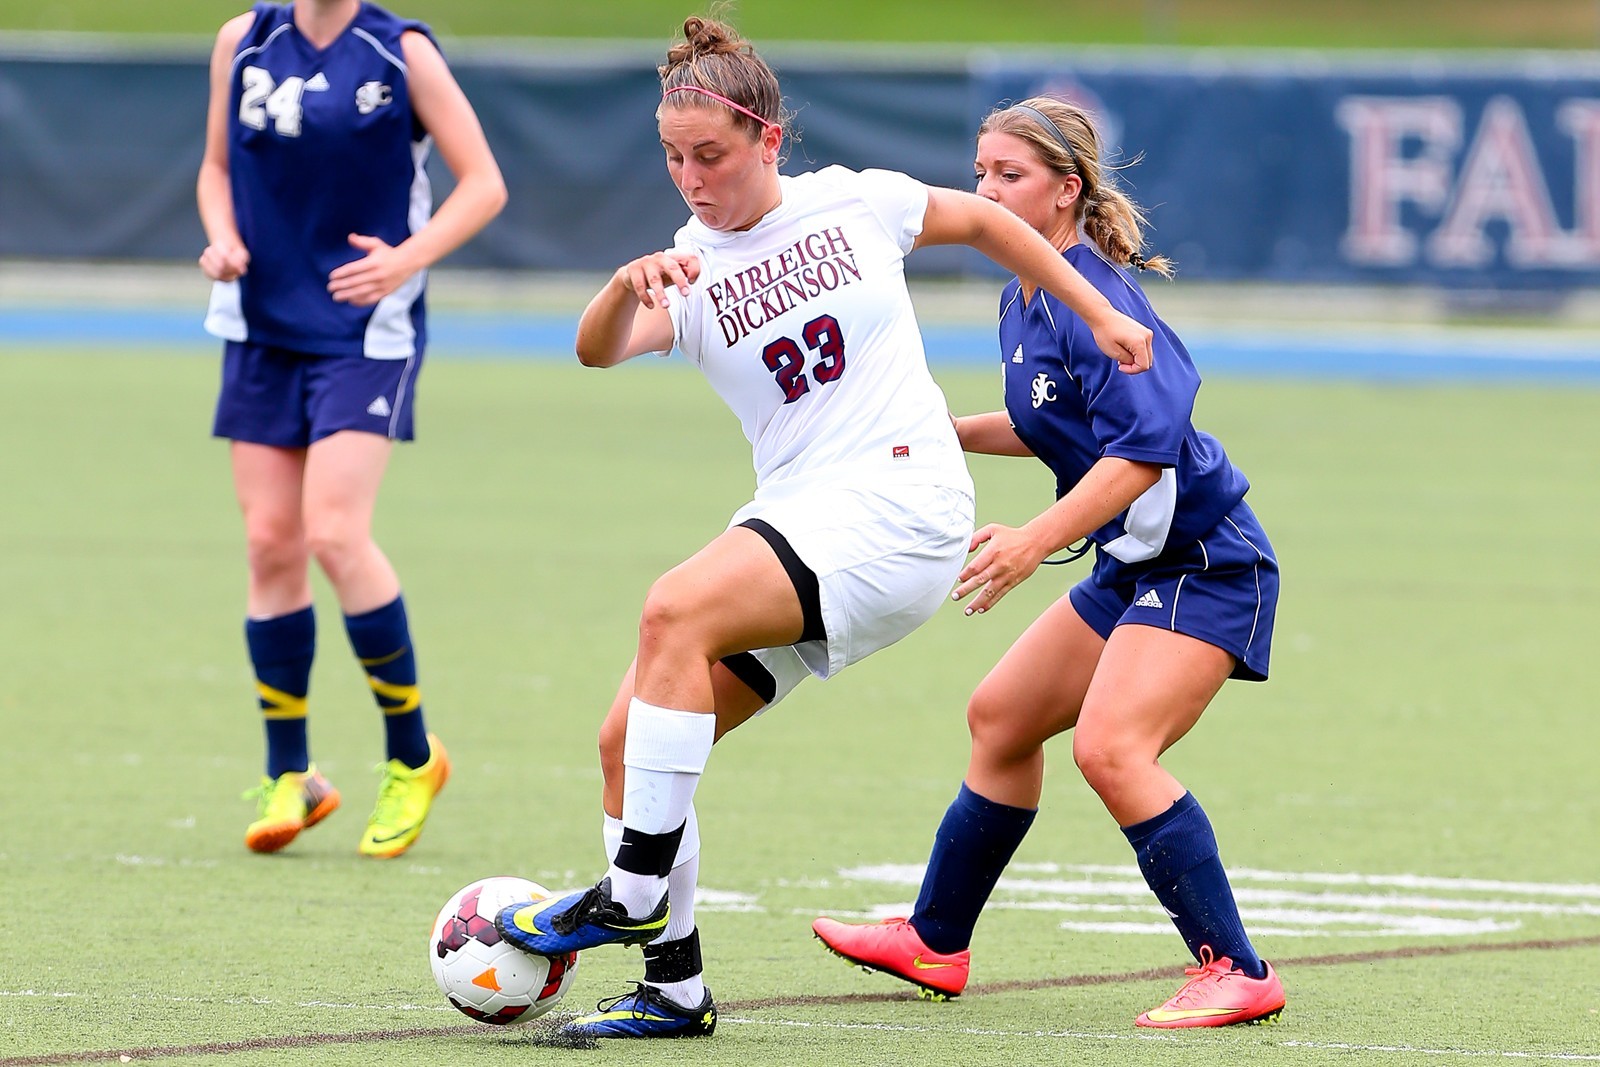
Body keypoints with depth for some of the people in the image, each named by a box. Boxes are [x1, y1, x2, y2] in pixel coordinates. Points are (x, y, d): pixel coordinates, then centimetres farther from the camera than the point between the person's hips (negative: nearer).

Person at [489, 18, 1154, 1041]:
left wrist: (1101, 315, 23)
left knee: (678, 609, -28)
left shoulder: (856, 203, 2)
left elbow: (983, 220, 20)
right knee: (630, 740, -7)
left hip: (902, 502, -5)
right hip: (797, 515, 5)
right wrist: (626, 286, -38)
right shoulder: (689, 272, 5)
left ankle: (636, 894, -25)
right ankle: (675, 987, 3)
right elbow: (598, 349, -15)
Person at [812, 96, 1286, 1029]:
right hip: (1135, 568, 11)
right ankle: (937, 942, 35)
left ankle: (1237, 973, -22)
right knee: (1002, 716, 19)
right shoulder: (1021, 304, 10)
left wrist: (1033, 542, -34)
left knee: (1110, 745, -26)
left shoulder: (1090, 296, -20)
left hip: (1205, 568, -11)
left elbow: (1143, 444, -30)